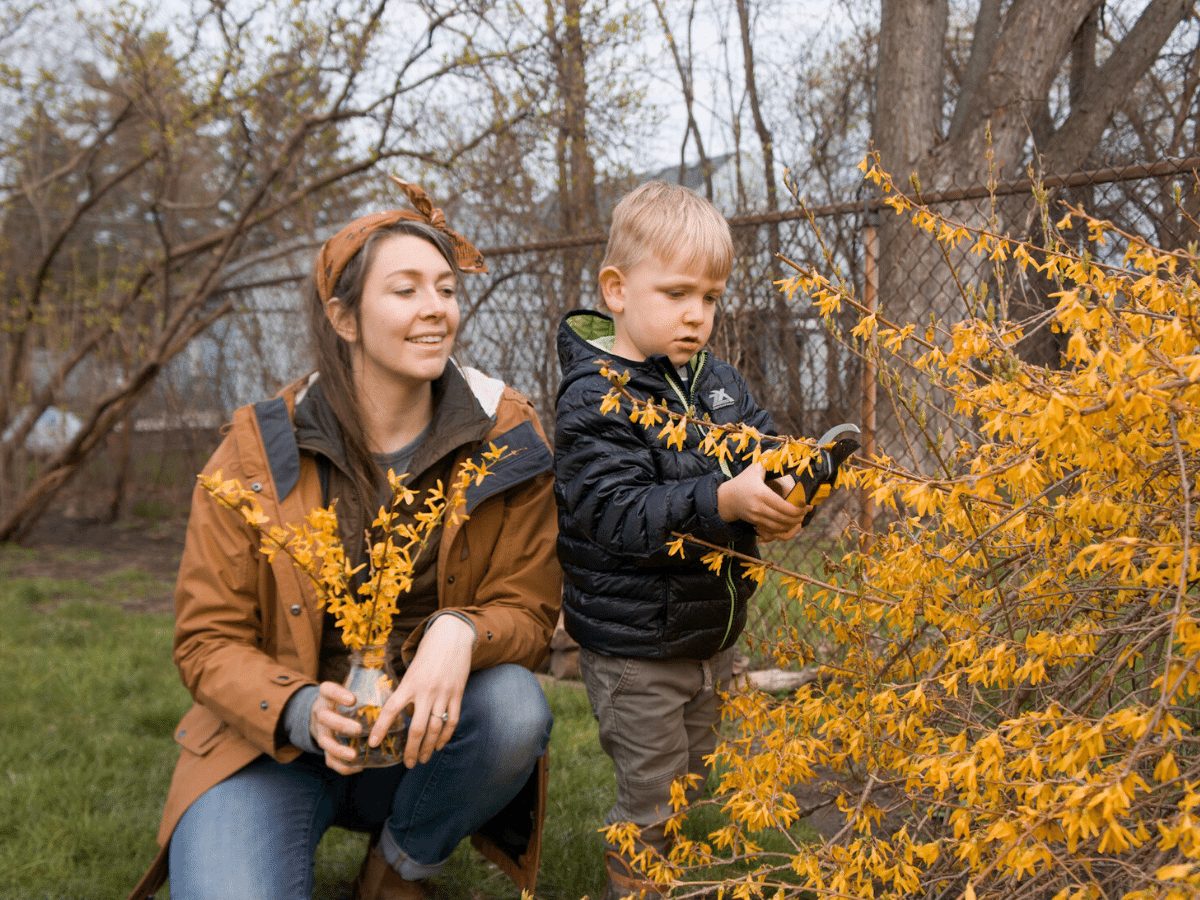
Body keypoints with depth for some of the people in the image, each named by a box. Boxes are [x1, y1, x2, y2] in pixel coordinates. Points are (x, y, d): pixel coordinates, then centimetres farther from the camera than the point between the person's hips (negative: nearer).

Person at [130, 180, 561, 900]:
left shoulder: (505, 438, -6)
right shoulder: (261, 450, -8)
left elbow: (529, 611, -5)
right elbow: (208, 639, -5)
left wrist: (461, 632, -30)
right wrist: (303, 711, -26)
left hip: (425, 733, 2)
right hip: (274, 742, -2)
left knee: (516, 705, -30)